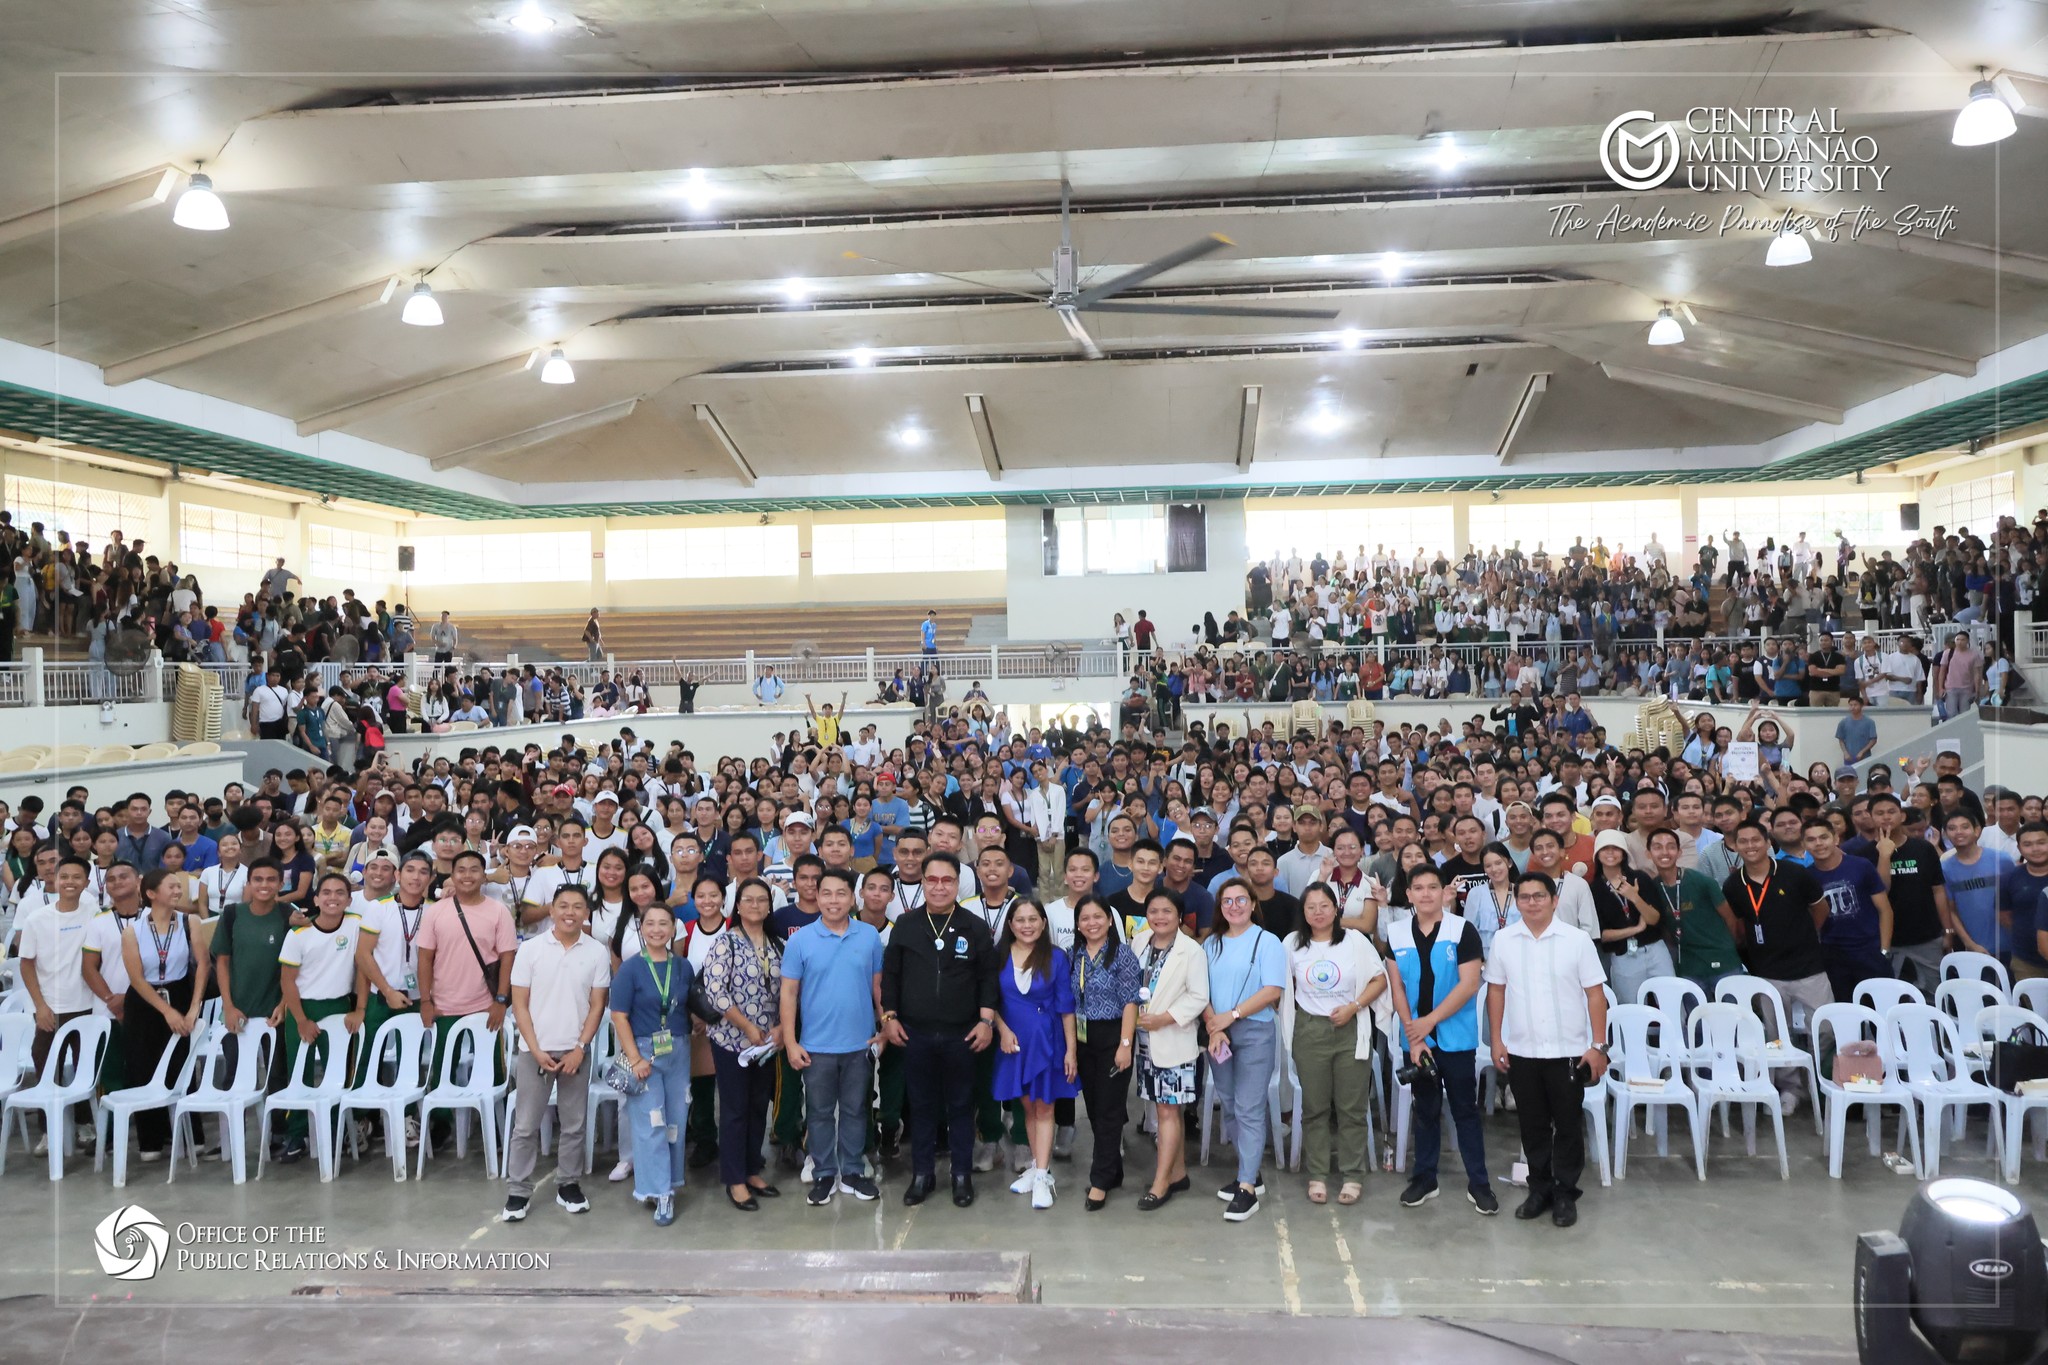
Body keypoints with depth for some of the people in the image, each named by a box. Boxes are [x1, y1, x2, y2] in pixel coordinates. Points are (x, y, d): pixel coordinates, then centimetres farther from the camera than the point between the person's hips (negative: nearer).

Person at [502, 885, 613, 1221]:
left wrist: (580, 1048, -7)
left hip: (576, 1051, 1)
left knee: (574, 1124, 9)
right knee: (525, 1125, 4)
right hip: (534, 1050, -1)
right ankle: (518, 1191, 14)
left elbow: (597, 1005, 1)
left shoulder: (597, 952, -2)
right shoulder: (529, 949, -4)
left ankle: (568, 1185, 22)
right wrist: (537, 1050, -9)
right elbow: (519, 1005, -3)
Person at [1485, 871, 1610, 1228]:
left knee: (1568, 1125, 7)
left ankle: (1566, 1194, 21)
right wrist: (1496, 1040, 4)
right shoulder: (1503, 940, 1)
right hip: (1521, 1051, 2)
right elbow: (1496, 990, 7)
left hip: (1568, 1051, -2)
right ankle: (1540, 1189, 26)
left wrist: (1598, 1044, -8)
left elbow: (1595, 993, -4)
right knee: (1532, 1125, 12)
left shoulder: (1577, 939, -6)